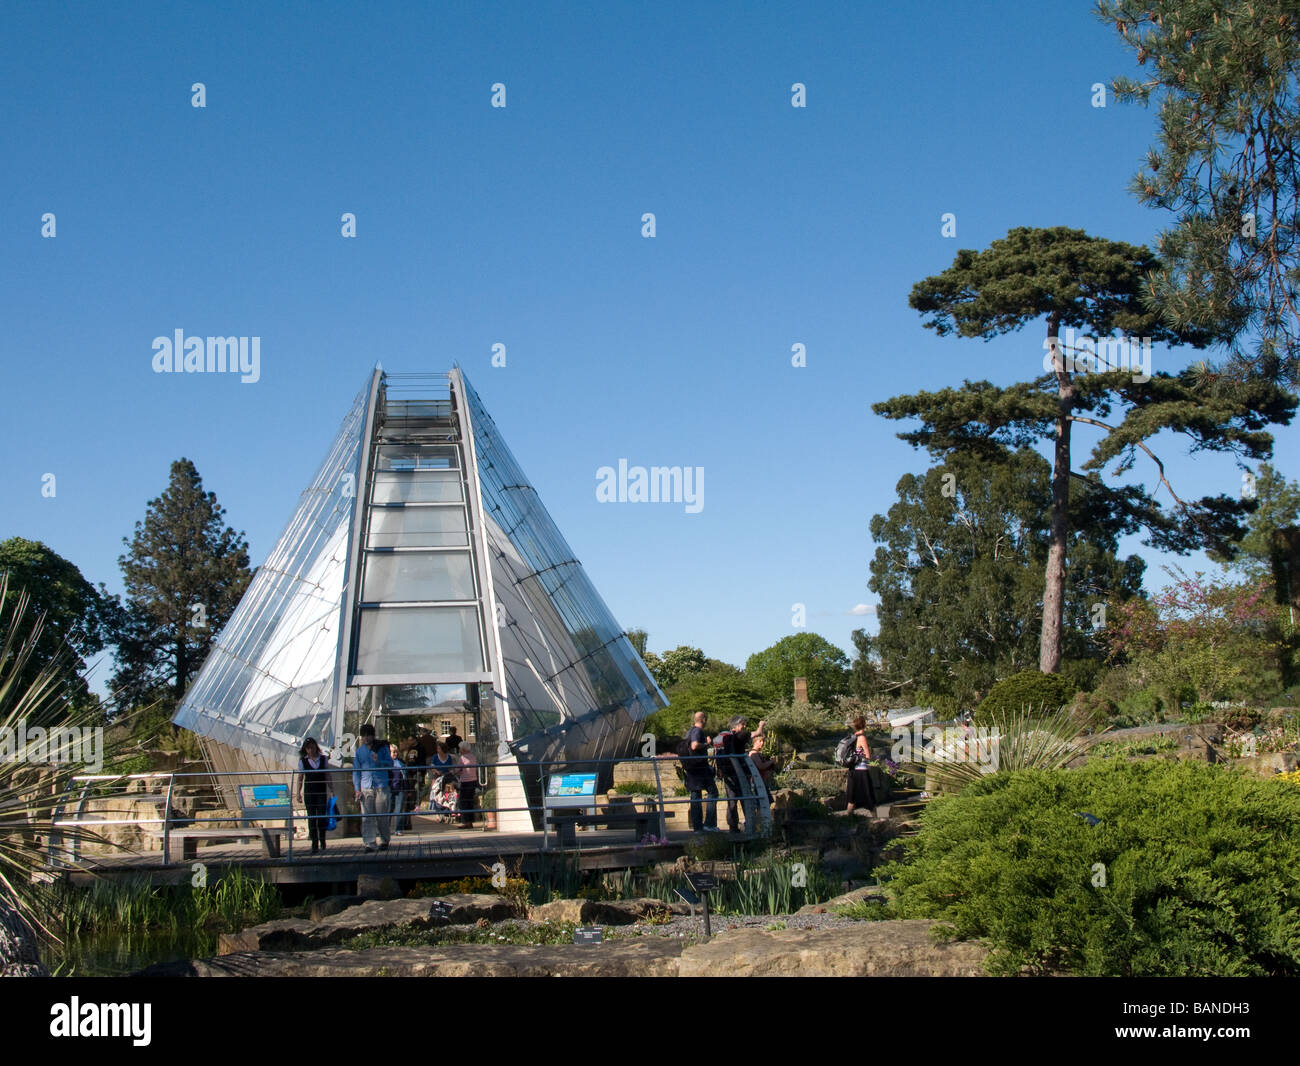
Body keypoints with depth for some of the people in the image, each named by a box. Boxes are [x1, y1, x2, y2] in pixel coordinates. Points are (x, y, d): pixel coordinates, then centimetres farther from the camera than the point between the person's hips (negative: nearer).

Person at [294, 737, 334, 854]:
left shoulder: (323, 759, 6)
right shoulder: (303, 761, 3)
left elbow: (327, 776, 9)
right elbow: (300, 778, 5)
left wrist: (332, 791, 5)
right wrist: (298, 793, -2)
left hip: (321, 792, 0)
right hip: (309, 792, 0)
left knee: (321, 817, -6)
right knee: (311, 818, 0)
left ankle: (322, 842, 8)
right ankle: (314, 845, 3)